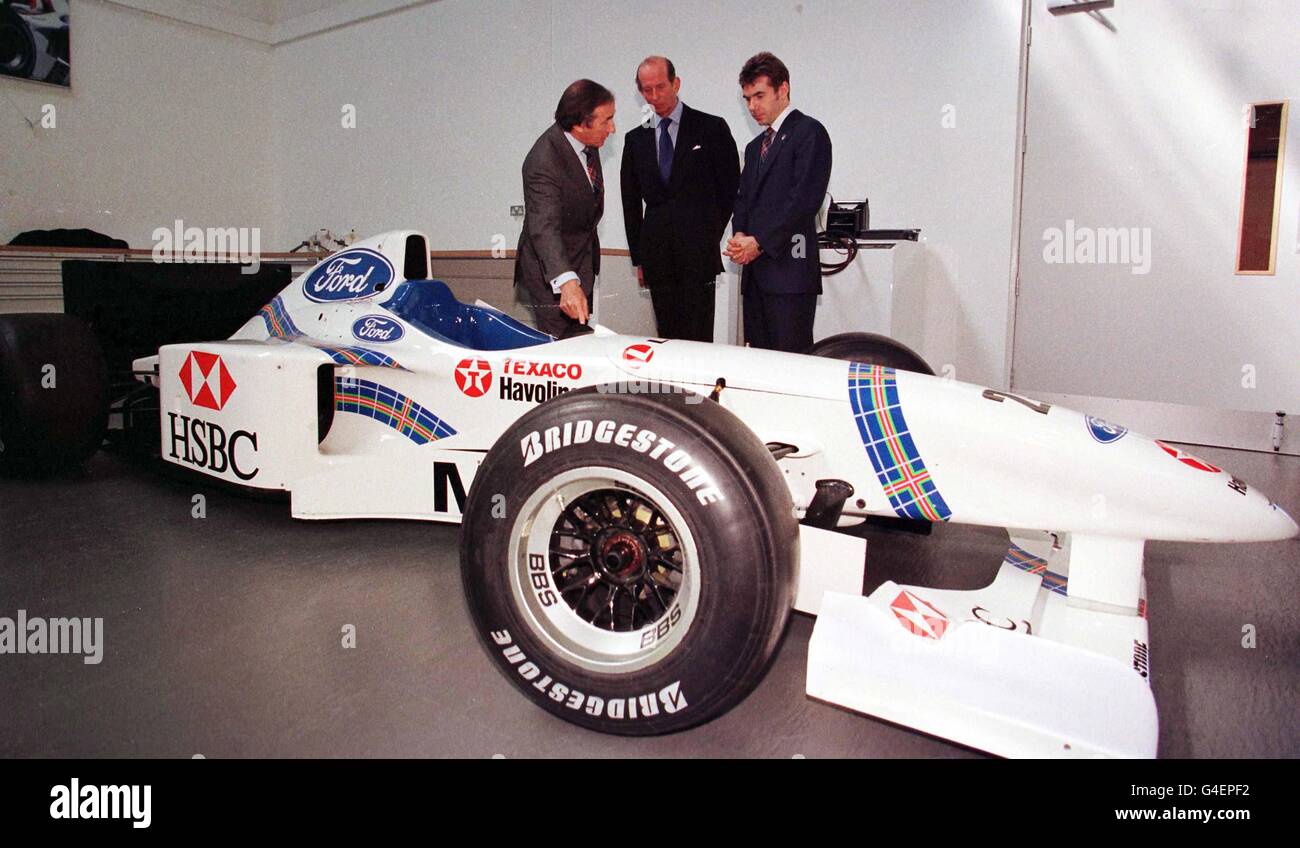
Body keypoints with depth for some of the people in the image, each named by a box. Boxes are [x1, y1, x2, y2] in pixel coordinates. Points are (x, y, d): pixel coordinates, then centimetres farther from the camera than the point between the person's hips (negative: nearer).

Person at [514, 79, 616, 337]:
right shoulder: (544, 161, -28)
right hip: (552, 275, -8)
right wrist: (566, 281, -56)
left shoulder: (587, 143, -1)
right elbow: (544, 228, -40)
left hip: (581, 266, 9)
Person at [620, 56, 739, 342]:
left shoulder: (711, 128, 4)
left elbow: (730, 187, 5)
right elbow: (631, 202, 15)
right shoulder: (635, 139, 14)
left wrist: (710, 236, 1)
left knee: (698, 337, -6)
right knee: (667, 336, 5)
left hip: (698, 251, -3)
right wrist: (638, 257, 11)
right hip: (657, 254, 3)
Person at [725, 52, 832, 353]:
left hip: (789, 270, -7)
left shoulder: (808, 132, -1)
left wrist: (760, 242, -13)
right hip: (755, 271, 8)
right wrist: (739, 235, 0)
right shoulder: (755, 147, 25)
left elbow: (805, 198, -12)